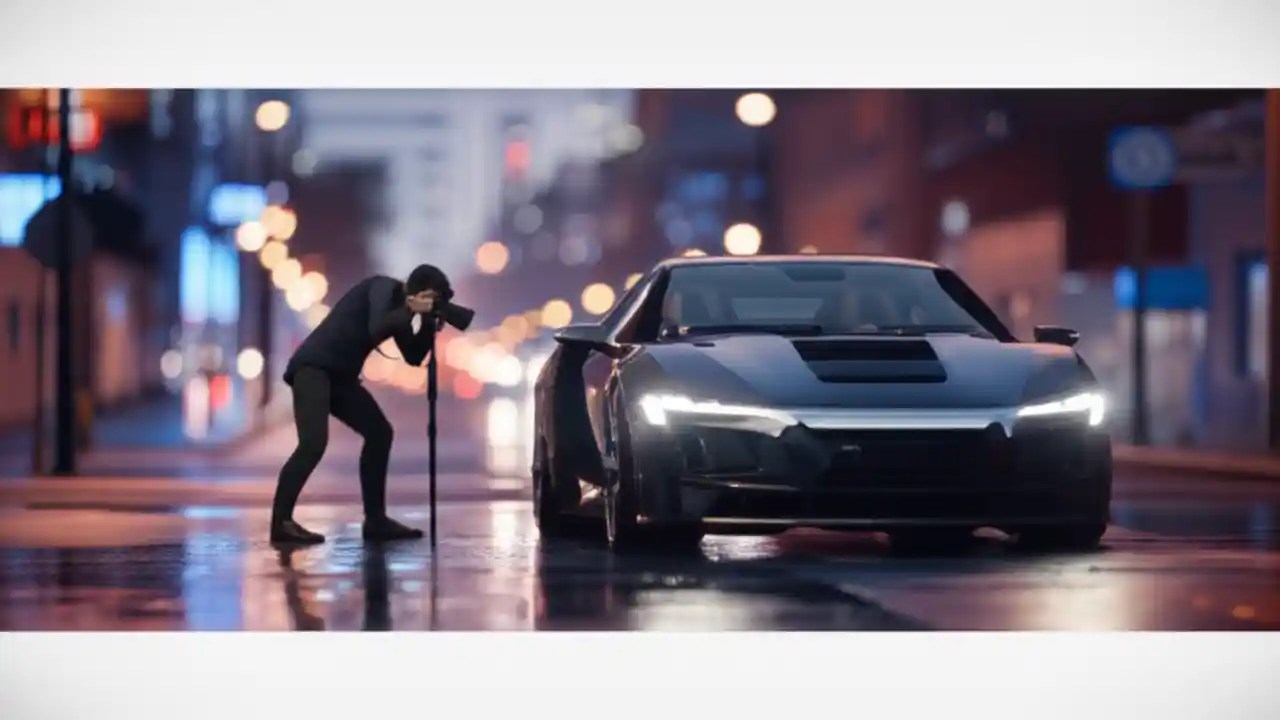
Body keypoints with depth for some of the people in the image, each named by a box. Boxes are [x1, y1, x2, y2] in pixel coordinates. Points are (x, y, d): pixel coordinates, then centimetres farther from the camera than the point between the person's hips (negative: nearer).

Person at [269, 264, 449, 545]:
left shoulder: (400, 305, 18)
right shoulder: (384, 288, -8)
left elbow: (413, 357, 18)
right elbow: (376, 330, -25)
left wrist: (430, 324, 5)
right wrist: (411, 311, -15)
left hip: (339, 374, 10)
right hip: (313, 367, -10)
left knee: (379, 433, 9)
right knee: (314, 442, -21)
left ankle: (375, 520, 12)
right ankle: (281, 522, -21)